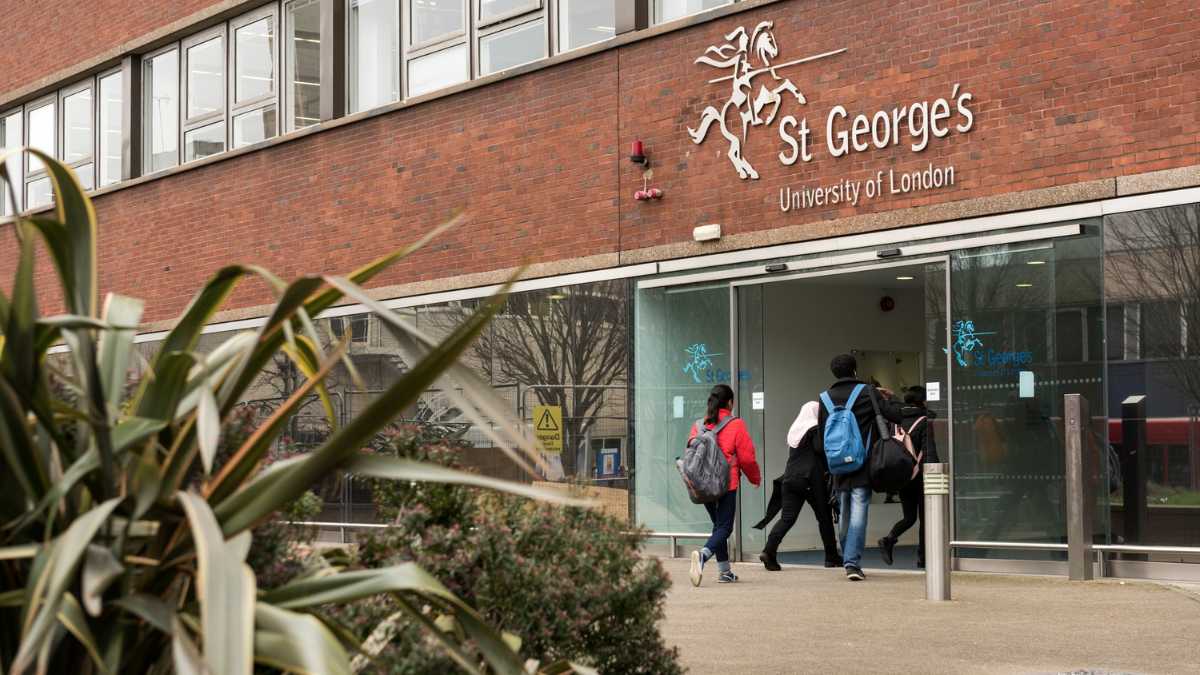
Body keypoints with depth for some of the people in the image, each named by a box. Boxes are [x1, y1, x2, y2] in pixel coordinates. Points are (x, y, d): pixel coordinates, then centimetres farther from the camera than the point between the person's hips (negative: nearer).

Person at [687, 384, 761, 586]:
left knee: (719, 525, 19)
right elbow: (747, 457, -4)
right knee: (724, 528, -4)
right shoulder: (736, 425, -5)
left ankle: (725, 571, 20)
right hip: (727, 484, -5)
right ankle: (703, 555, -31)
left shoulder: (698, 426, 7)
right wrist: (755, 478, 13)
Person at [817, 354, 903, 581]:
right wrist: (889, 398, 12)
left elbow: (821, 436, 10)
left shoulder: (826, 398, 7)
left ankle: (848, 561, 23)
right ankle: (853, 562, -16)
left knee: (844, 516, 15)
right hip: (862, 466, -4)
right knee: (859, 513, -7)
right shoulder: (867, 392, -4)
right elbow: (897, 415, -7)